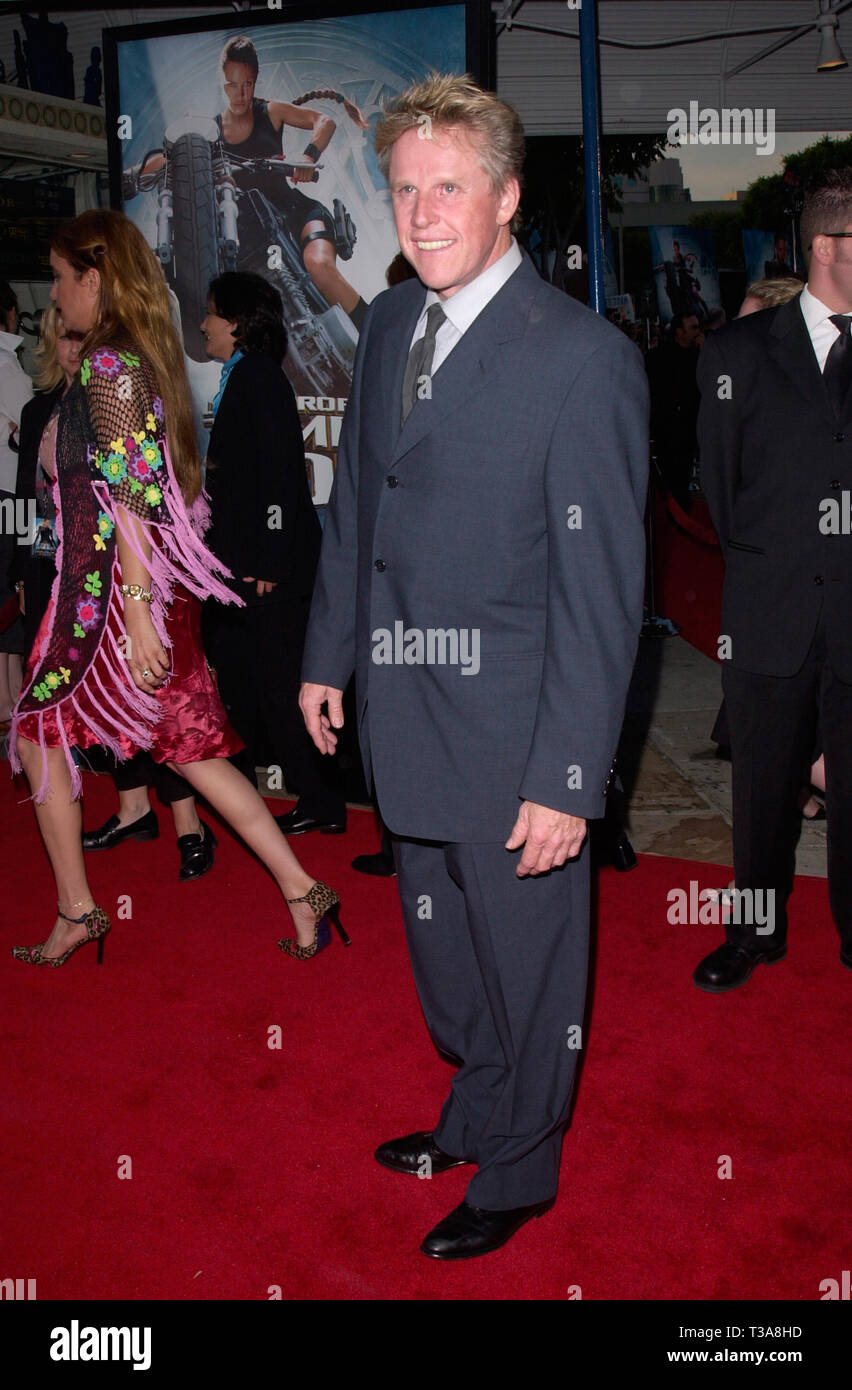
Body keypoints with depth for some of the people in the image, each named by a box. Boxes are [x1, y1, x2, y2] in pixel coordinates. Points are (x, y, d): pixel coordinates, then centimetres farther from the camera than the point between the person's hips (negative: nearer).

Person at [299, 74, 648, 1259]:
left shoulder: (585, 359, -17)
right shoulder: (389, 324, 6)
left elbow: (602, 591, -18)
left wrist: (567, 777, -19)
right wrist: (330, 655, 15)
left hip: (514, 740, -7)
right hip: (407, 719, 7)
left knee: (527, 968, 14)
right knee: (443, 951, 24)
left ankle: (518, 1172, 39)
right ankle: (473, 1117, 50)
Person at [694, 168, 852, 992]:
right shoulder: (740, 351, 4)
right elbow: (718, 478, 7)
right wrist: (757, 558, 2)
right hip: (770, 612, 0)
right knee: (763, 780, 12)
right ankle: (757, 931, 30)